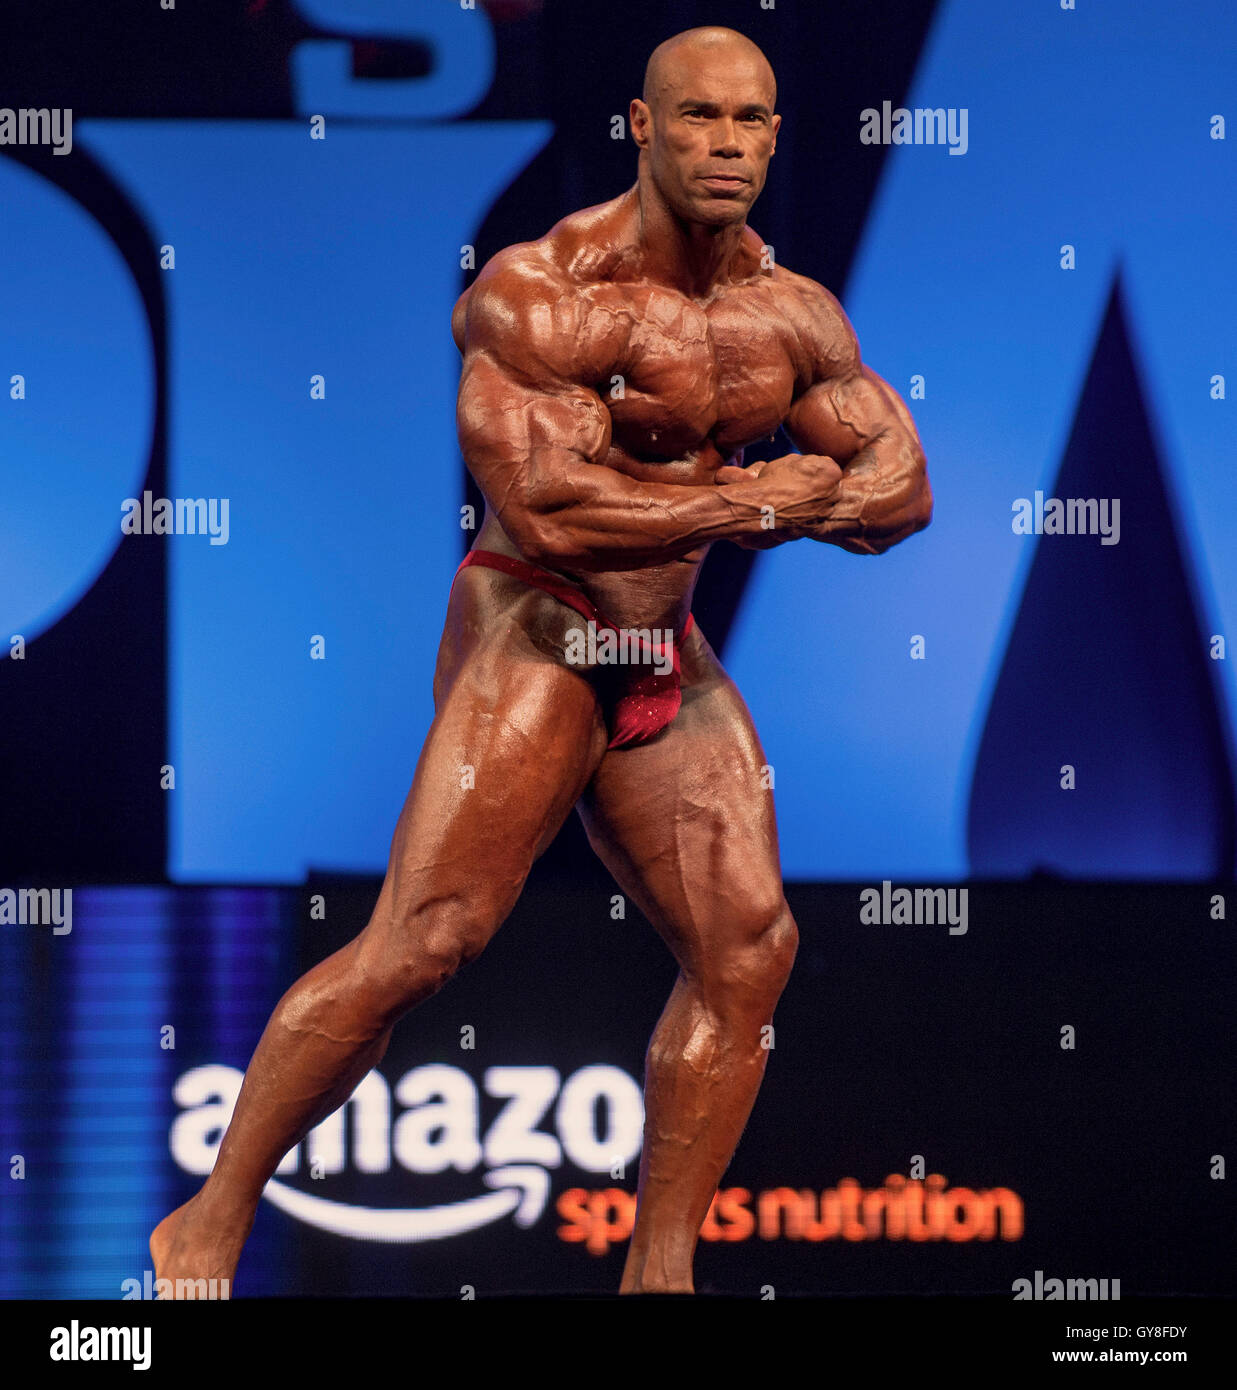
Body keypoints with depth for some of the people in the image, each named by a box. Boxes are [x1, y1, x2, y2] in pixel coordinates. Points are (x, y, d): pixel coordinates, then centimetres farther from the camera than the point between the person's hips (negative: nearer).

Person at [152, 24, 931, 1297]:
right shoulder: (544, 296, -18)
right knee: (420, 943, -15)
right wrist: (753, 502, -22)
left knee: (747, 948, 0)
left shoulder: (791, 314, 6)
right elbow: (545, 511, -29)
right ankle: (206, 1231, -6)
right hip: (534, 639, -8)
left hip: (670, 664, 8)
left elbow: (903, 485, 10)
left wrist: (813, 508, -14)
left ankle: (656, 1279, 8)